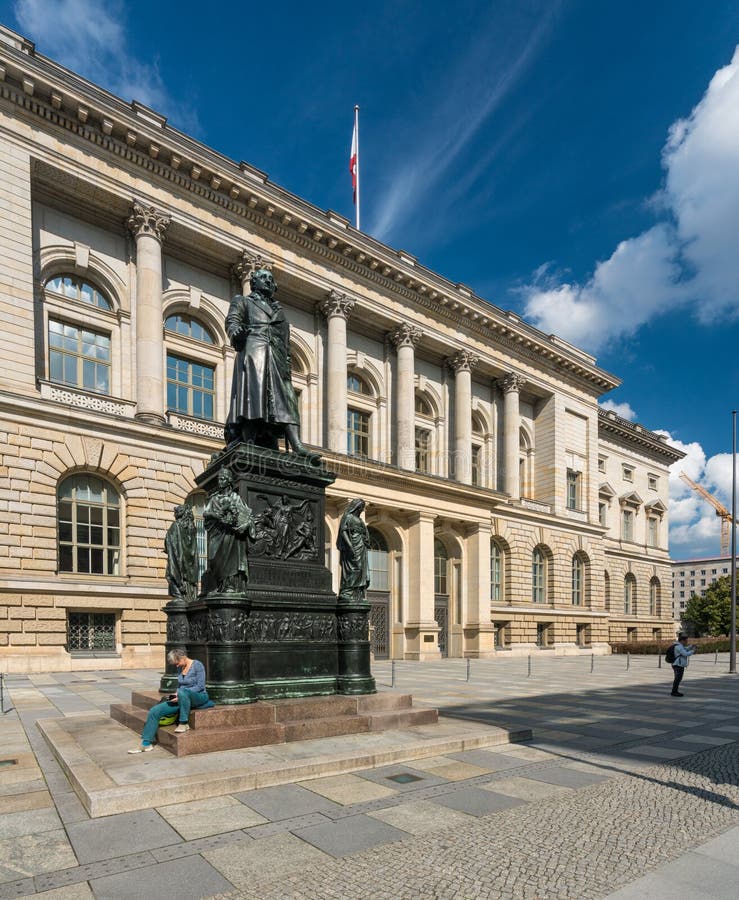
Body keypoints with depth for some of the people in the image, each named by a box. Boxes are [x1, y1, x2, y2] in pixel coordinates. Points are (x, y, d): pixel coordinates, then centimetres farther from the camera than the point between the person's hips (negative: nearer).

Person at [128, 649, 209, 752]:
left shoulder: (197, 665, -11)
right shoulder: (180, 668, 11)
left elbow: (200, 686, -16)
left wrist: (180, 694, -20)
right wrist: (175, 695, -2)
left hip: (199, 697, -7)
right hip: (182, 699, 7)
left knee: (183, 692, -42)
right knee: (154, 711, -11)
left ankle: (184, 723, -24)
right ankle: (146, 743, -5)